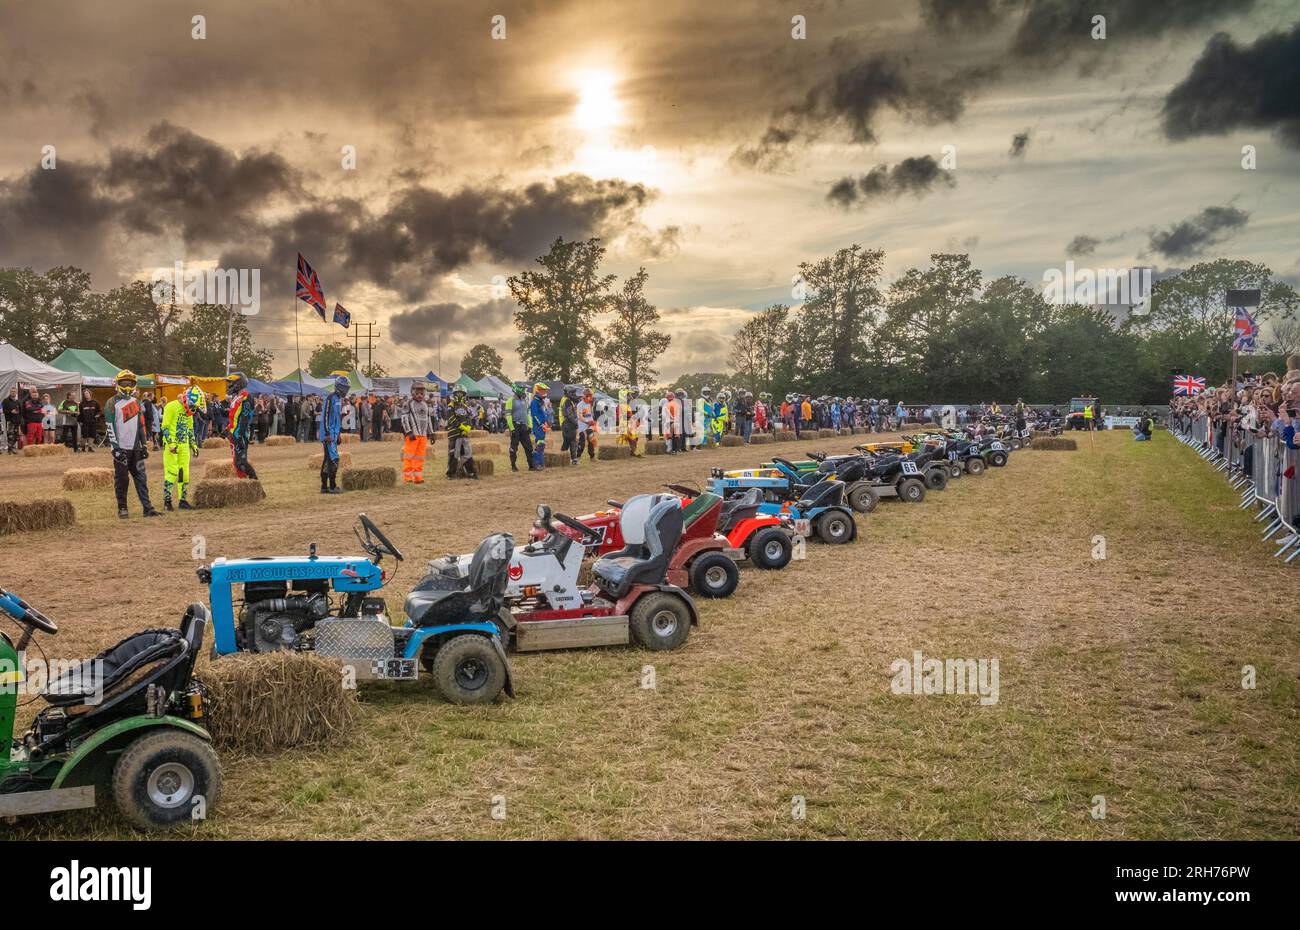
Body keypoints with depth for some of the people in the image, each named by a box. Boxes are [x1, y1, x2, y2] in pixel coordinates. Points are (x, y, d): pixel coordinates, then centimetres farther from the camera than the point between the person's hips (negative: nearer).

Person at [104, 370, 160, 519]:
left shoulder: (136, 402, 14)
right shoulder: (112, 403, -4)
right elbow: (110, 428, -9)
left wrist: (144, 444, 12)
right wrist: (115, 448, -15)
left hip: (135, 448, 5)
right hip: (121, 448, -5)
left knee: (141, 477, 3)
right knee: (121, 479, 0)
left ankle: (147, 507, 3)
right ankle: (122, 508, 8)